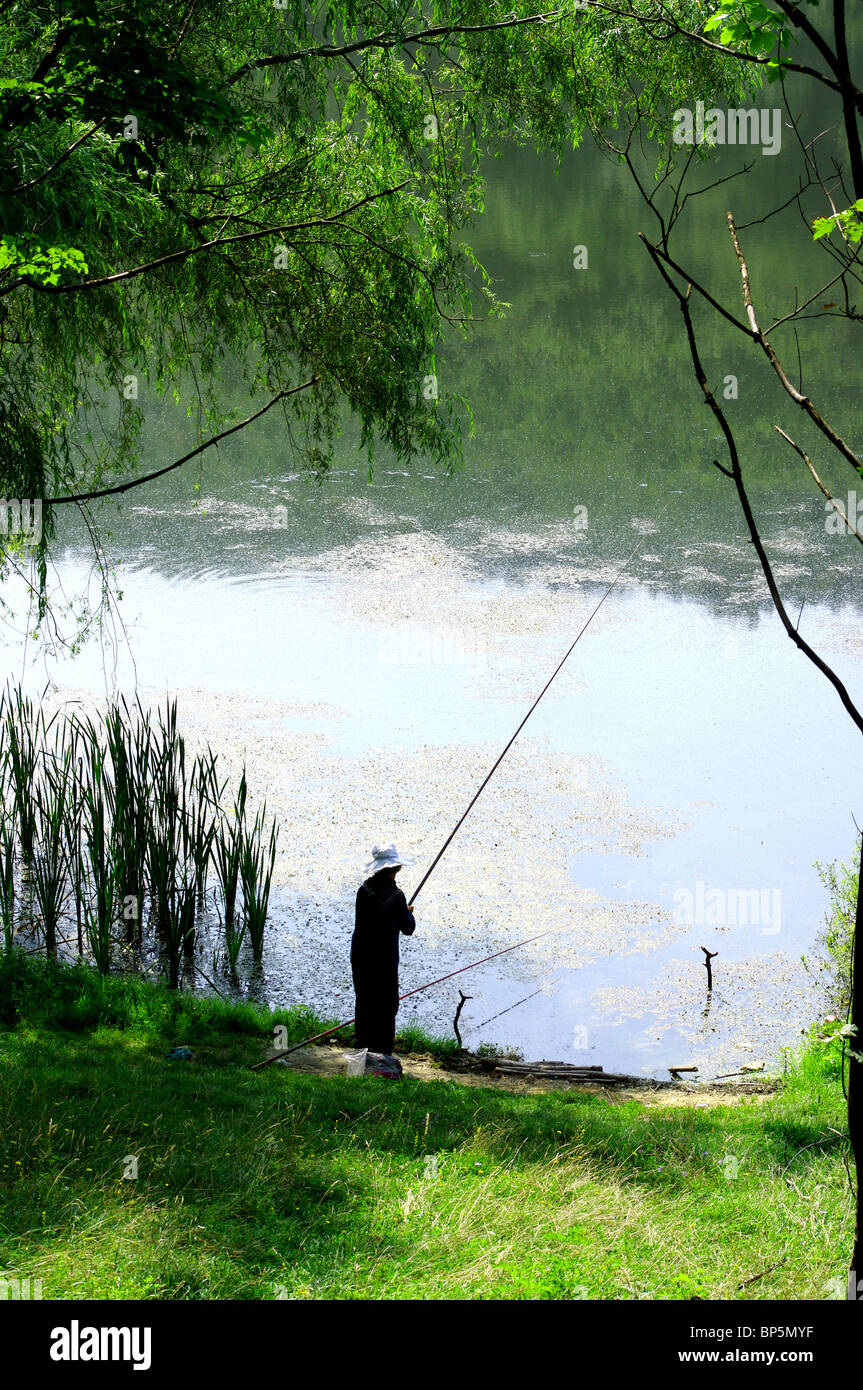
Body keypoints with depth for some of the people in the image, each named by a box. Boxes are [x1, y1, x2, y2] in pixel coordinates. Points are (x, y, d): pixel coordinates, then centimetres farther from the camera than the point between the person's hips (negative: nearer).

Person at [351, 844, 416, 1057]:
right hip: (385, 959, -5)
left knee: (364, 1003, 14)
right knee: (386, 1005, 4)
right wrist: (408, 913, 15)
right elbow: (408, 929, -6)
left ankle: (363, 1048, 21)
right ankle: (382, 1050, 3)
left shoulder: (364, 890, -2)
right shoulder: (396, 895, -14)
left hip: (360, 957, 5)